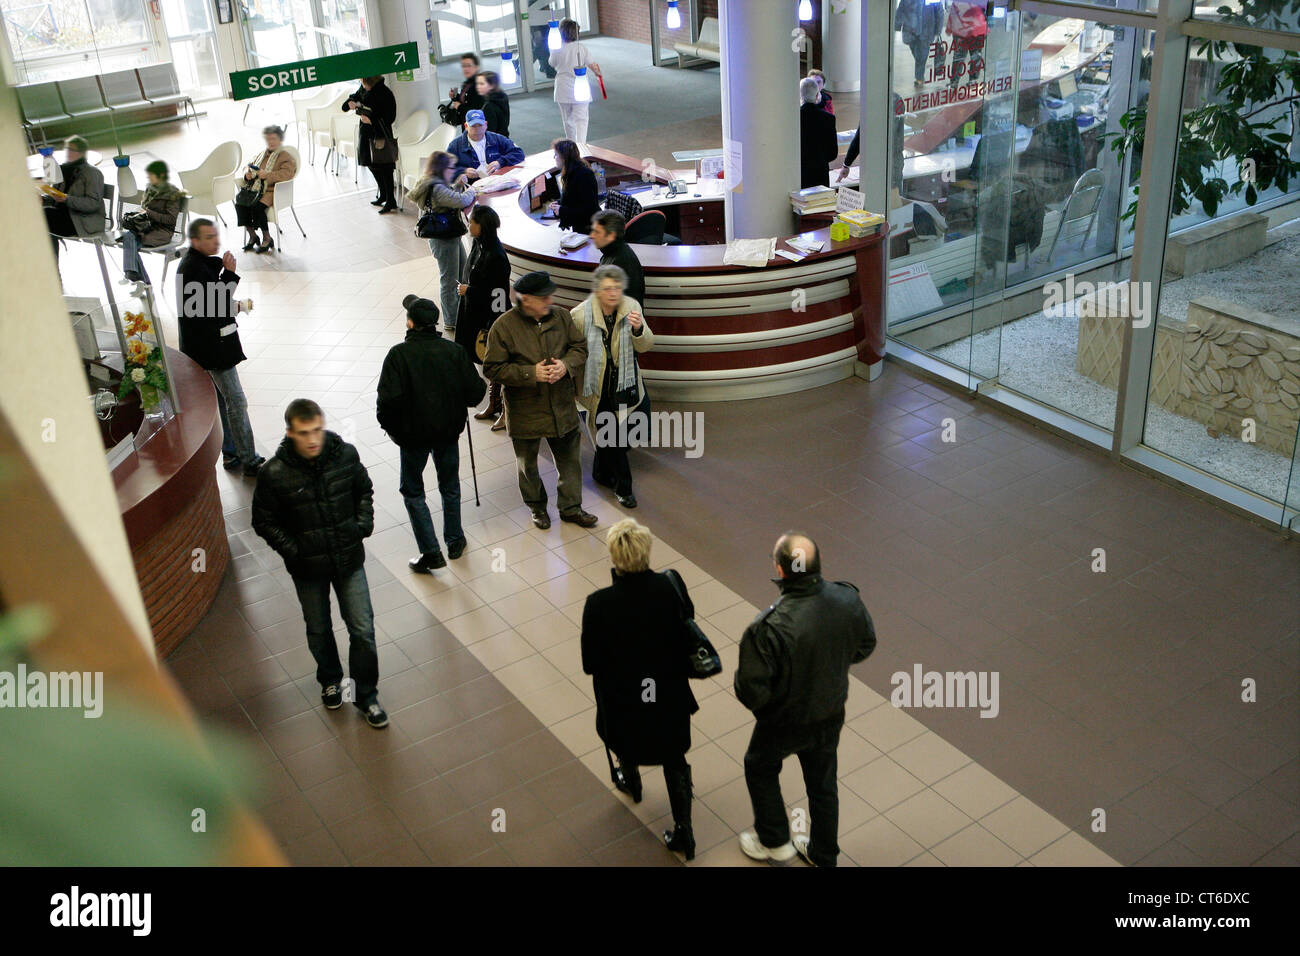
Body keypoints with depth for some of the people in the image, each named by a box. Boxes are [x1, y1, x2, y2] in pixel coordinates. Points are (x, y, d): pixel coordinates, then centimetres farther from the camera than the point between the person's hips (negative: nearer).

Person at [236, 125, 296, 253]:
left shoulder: (286, 156, 0)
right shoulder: (262, 154, 25)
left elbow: (287, 174, -17)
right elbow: (250, 165, 33)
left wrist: (267, 175, -22)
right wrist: (248, 172, 8)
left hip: (272, 191, -7)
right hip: (255, 189, 7)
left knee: (257, 207, -32)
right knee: (239, 205, -20)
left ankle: (267, 239, -13)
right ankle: (252, 235, -3)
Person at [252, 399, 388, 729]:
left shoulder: (345, 455, -13)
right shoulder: (275, 474, -20)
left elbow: (364, 491, 8)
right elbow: (264, 521, -6)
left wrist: (364, 523, -5)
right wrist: (292, 550, -15)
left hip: (349, 560, 1)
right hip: (308, 568, -1)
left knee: (362, 630, 5)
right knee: (318, 630, 20)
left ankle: (366, 695, 25)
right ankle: (330, 680, 48)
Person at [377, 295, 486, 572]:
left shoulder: (399, 354, -17)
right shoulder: (454, 351, -8)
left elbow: (389, 398, -22)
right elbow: (475, 391, -8)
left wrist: (390, 427, -5)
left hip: (413, 434, -3)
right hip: (449, 431, 3)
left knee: (413, 491, 12)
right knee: (450, 487, 21)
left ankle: (431, 552, 6)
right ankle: (454, 542, 32)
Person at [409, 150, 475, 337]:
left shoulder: (435, 184, 7)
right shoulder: (437, 189, -24)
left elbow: (449, 197, 24)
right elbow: (462, 201, -31)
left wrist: (458, 185, 7)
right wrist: (470, 190, -11)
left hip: (451, 236, 11)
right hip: (444, 240, -11)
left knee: (462, 277, 21)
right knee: (450, 281, 0)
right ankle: (452, 322, 10)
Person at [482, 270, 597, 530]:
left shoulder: (561, 316, -4)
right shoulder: (503, 326, -16)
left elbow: (580, 348, 5)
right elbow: (492, 369, -15)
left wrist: (566, 365, -16)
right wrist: (531, 374, -23)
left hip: (562, 407, 3)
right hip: (525, 411, -3)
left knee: (569, 458, 13)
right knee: (527, 463, 15)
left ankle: (570, 507, 31)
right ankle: (537, 506, 38)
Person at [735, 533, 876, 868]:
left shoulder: (769, 629, -38)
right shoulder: (848, 599, -22)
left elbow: (751, 692, -29)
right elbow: (865, 646, -2)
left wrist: (740, 679, -7)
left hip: (785, 724, -4)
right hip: (832, 714, 4)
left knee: (760, 768, 28)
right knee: (823, 783, 27)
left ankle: (775, 842, 46)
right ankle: (823, 855, 48)